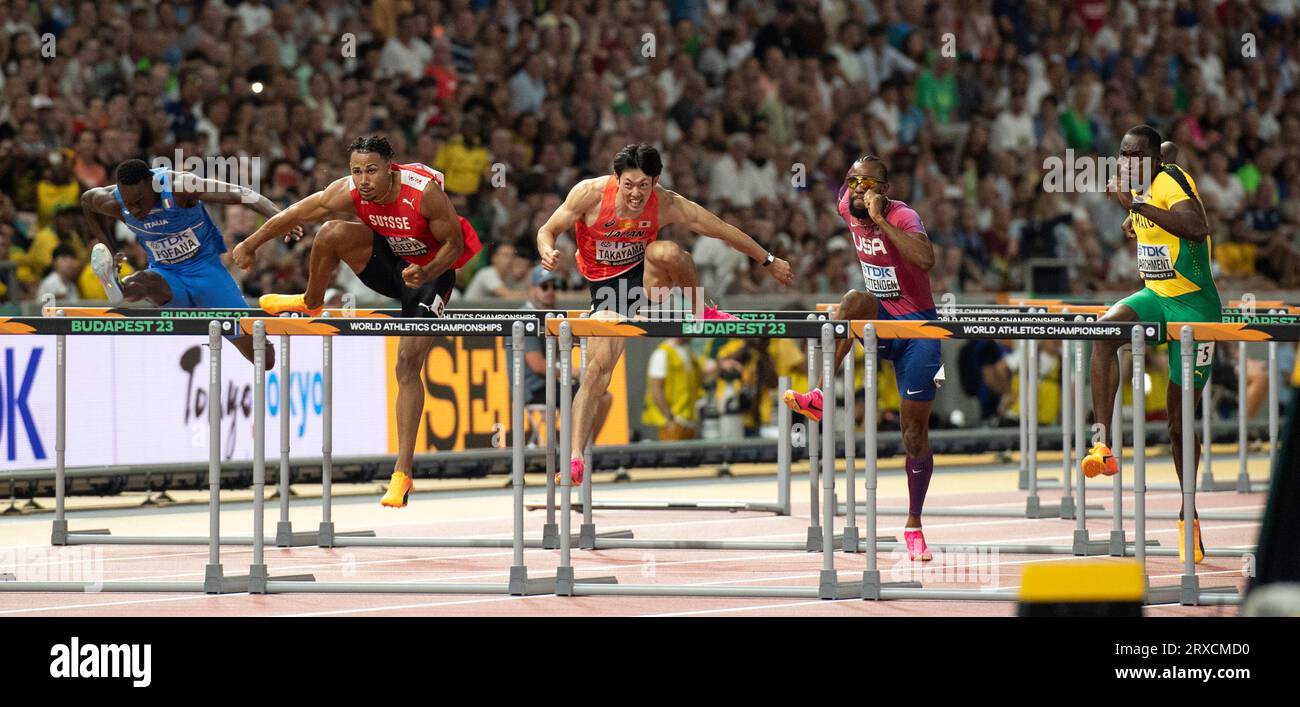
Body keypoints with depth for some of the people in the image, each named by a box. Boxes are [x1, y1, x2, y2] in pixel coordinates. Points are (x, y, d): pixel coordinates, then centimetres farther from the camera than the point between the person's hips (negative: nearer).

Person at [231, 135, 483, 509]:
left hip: (429, 272, -4)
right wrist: (251, 244, 4)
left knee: (409, 363, -17)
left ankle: (402, 474, -17)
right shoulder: (348, 193, -20)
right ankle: (311, 303, 10)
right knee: (332, 233, -22)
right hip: (388, 263, 4)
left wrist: (427, 274, -36)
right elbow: (296, 215, -6)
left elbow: (455, 244, -19)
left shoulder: (423, 191, -31)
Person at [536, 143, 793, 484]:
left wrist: (769, 261, 1)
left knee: (666, 251, -35)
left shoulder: (668, 205, -18)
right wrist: (548, 252, -34)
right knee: (598, 369, -17)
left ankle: (700, 312, -7)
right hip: (608, 287, 0)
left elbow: (723, 230, -7)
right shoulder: (590, 193, -20)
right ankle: (575, 458, -15)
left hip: (646, 277, 0)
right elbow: (548, 230, -9)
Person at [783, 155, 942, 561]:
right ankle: (820, 398, -36)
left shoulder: (902, 217, -23)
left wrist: (879, 220, -40)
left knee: (914, 433, -1)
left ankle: (914, 525, 14)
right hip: (879, 321, 4)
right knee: (855, 300, -33)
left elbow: (925, 260, -42)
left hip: (917, 328, -4)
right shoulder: (847, 209, -5)